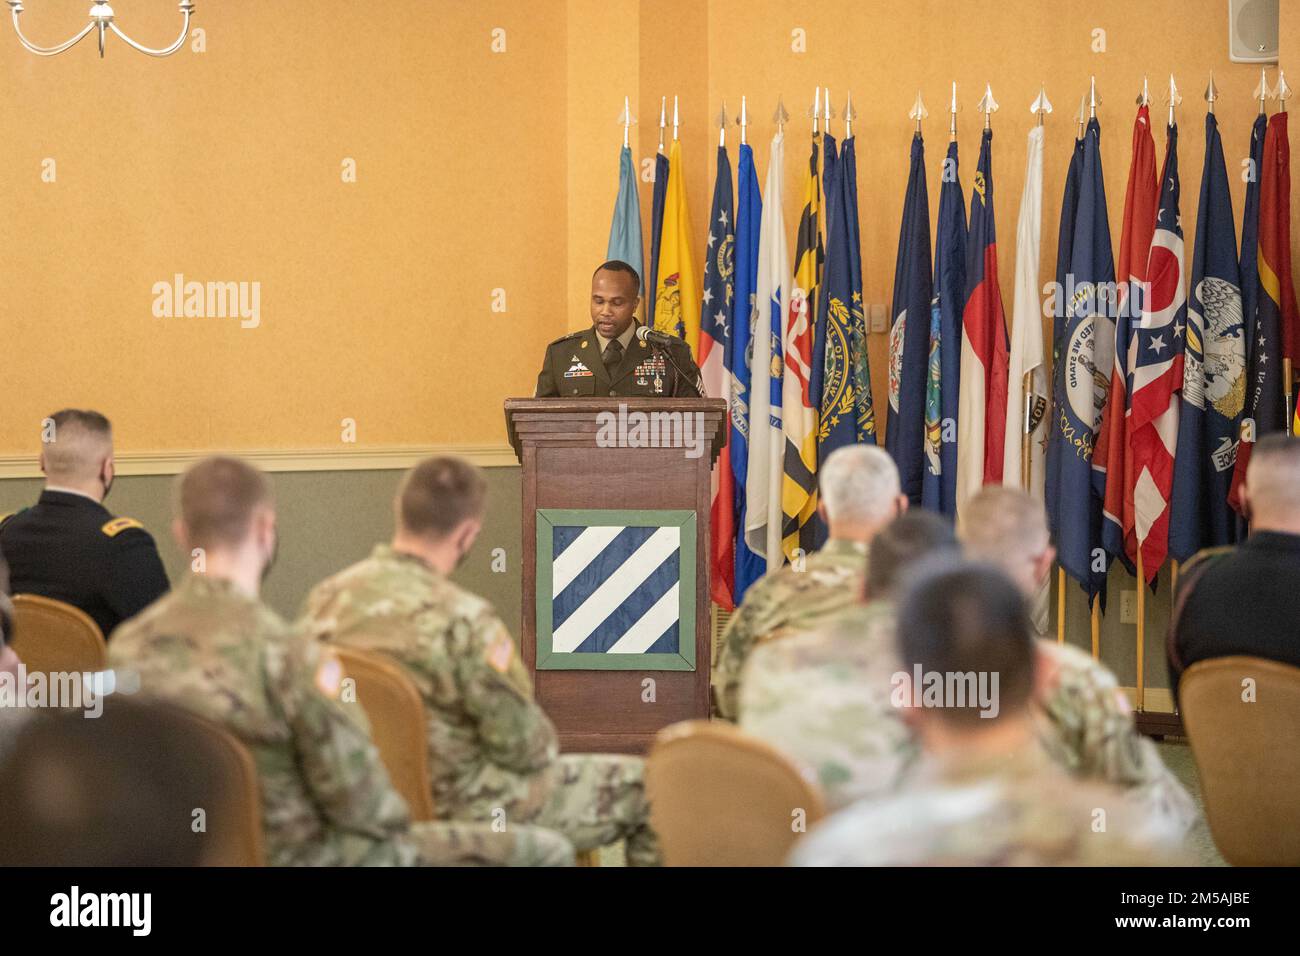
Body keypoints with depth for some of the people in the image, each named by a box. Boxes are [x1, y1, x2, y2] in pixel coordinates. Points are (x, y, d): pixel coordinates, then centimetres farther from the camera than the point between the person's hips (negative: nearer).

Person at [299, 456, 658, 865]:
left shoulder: (325, 598, -7)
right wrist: (546, 742, 5)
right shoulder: (463, 620, -28)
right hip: (461, 808, -8)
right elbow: (525, 746, -21)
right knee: (645, 785, 7)